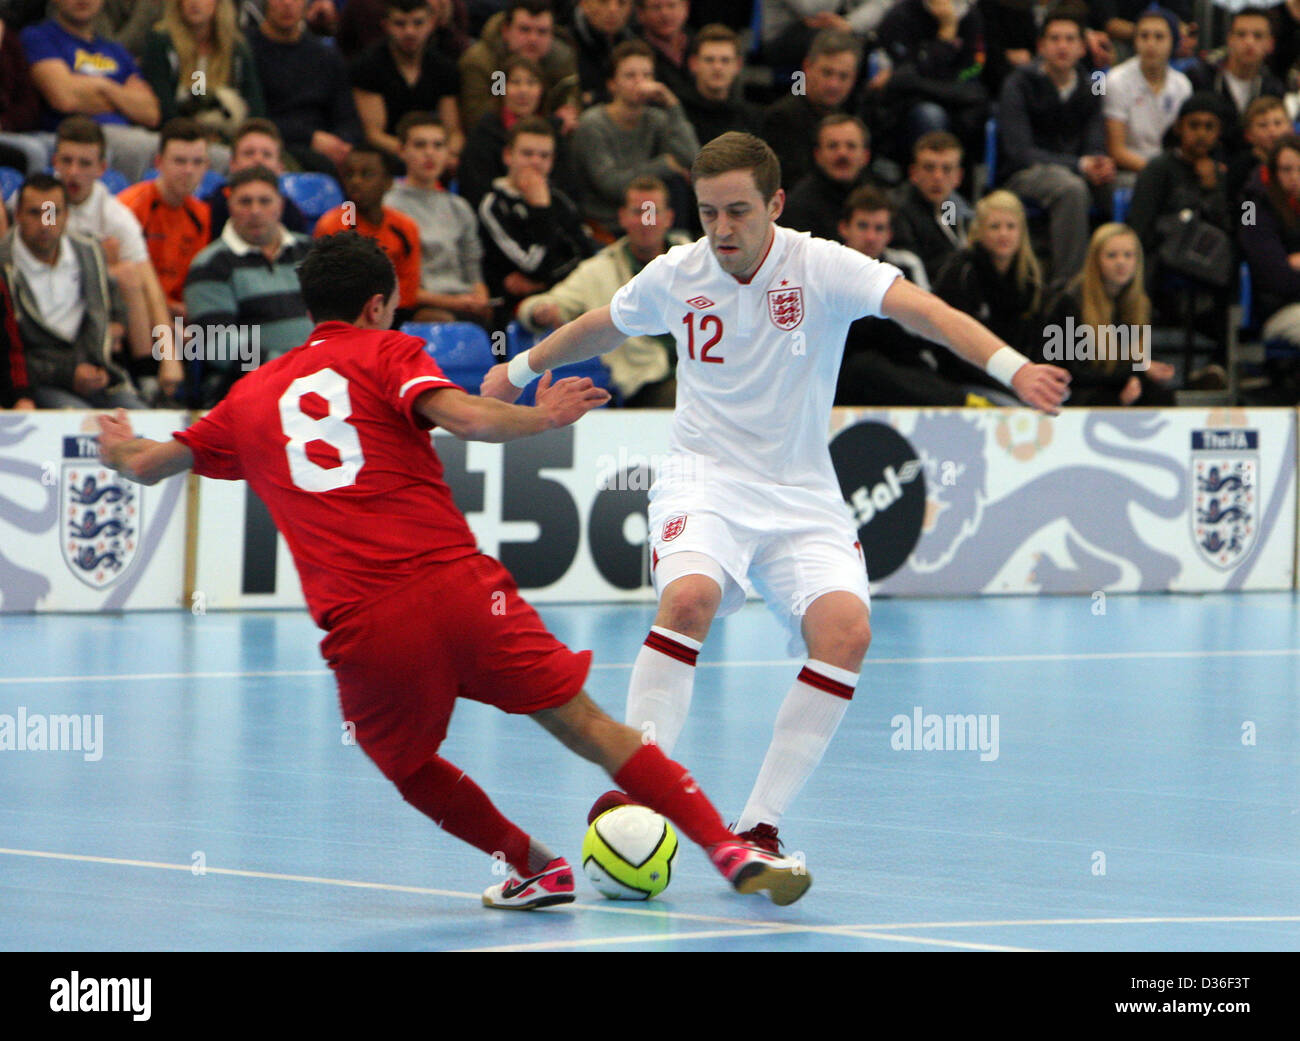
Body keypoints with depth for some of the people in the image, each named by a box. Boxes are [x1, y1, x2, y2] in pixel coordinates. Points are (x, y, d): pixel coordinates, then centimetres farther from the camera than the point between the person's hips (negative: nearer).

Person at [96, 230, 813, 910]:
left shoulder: (251, 396, 21)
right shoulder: (386, 353, 11)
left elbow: (148, 465, 29)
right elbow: (463, 417, -8)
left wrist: (122, 449, 52)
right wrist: (542, 416, 8)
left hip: (362, 630, 2)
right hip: (457, 587, -2)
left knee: (408, 767, 28)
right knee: (584, 724, 1)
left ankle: (538, 866, 22)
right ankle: (729, 851, -7)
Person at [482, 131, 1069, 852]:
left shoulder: (821, 267, -10)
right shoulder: (674, 277, -1)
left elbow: (919, 308, -25)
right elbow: (600, 328, 21)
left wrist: (1011, 366, -41)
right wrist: (521, 369, 36)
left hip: (801, 496, 0)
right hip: (703, 480, 0)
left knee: (846, 630, -24)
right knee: (689, 596, -33)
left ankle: (757, 826, -16)